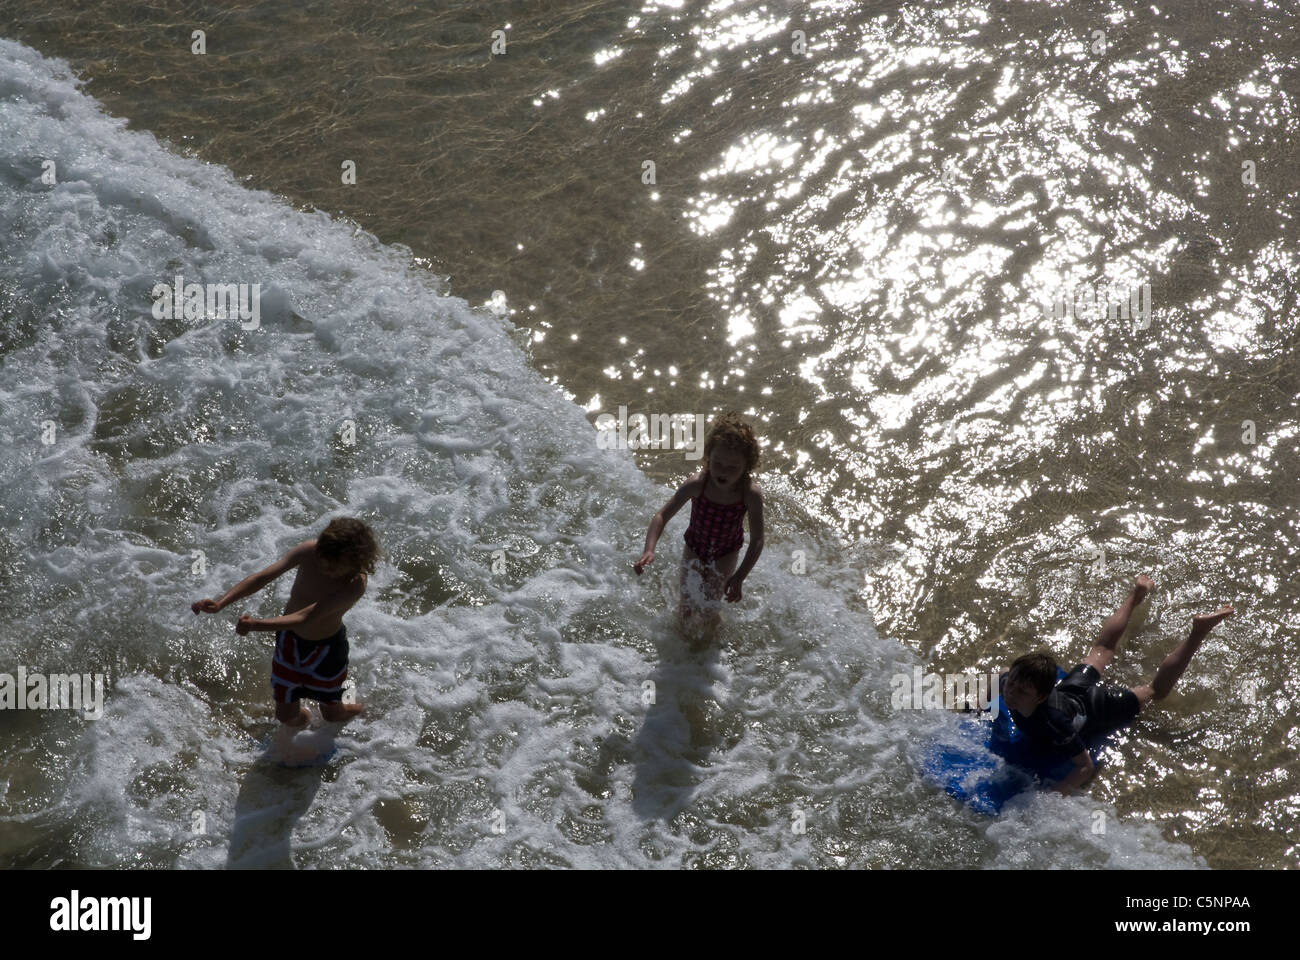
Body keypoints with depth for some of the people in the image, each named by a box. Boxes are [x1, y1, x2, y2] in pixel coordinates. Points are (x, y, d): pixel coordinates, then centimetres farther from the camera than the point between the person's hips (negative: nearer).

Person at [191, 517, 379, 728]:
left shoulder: (355, 585, -37)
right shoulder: (309, 551, -26)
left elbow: (305, 619, -42)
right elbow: (262, 577, -24)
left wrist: (256, 624, -53)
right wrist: (219, 603, -34)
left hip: (325, 647, -3)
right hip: (290, 637, 3)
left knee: (332, 715, 19)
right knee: (286, 715, 15)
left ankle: (356, 710, 54)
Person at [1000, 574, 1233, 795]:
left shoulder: (1055, 723, -48)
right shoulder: (1008, 682, -33)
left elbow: (1087, 767, -36)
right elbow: (998, 682, -5)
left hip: (1099, 709, -5)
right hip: (1069, 688, 5)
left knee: (1156, 690, 22)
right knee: (1102, 648, 33)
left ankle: (1198, 632, 27)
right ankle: (1137, 595, 52)